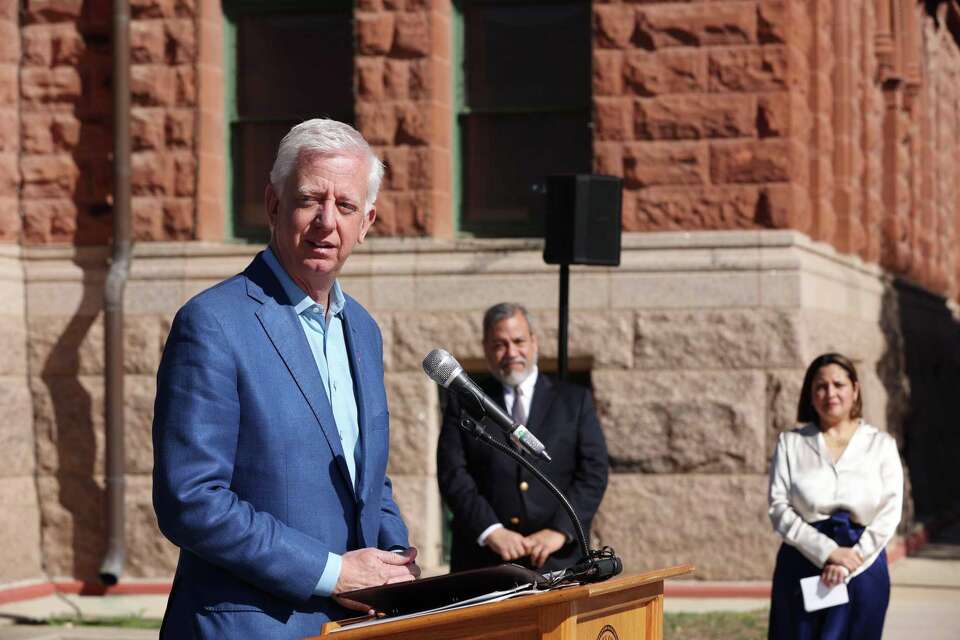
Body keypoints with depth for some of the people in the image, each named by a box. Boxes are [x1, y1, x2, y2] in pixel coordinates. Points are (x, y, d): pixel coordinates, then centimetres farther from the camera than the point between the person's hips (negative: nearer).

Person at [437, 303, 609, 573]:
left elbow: (593, 472, 3)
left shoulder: (575, 400, 11)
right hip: (483, 559, 0)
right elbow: (452, 474, 0)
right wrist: (490, 531, -14)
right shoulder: (464, 404, 10)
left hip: (557, 561, 0)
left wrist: (560, 531, -11)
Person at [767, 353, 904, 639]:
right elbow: (779, 508, -2)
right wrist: (827, 551, -13)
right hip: (802, 564, 0)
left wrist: (849, 563, -11)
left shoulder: (881, 445, 7)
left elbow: (890, 511, -1)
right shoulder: (791, 443, 7)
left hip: (862, 566, 0)